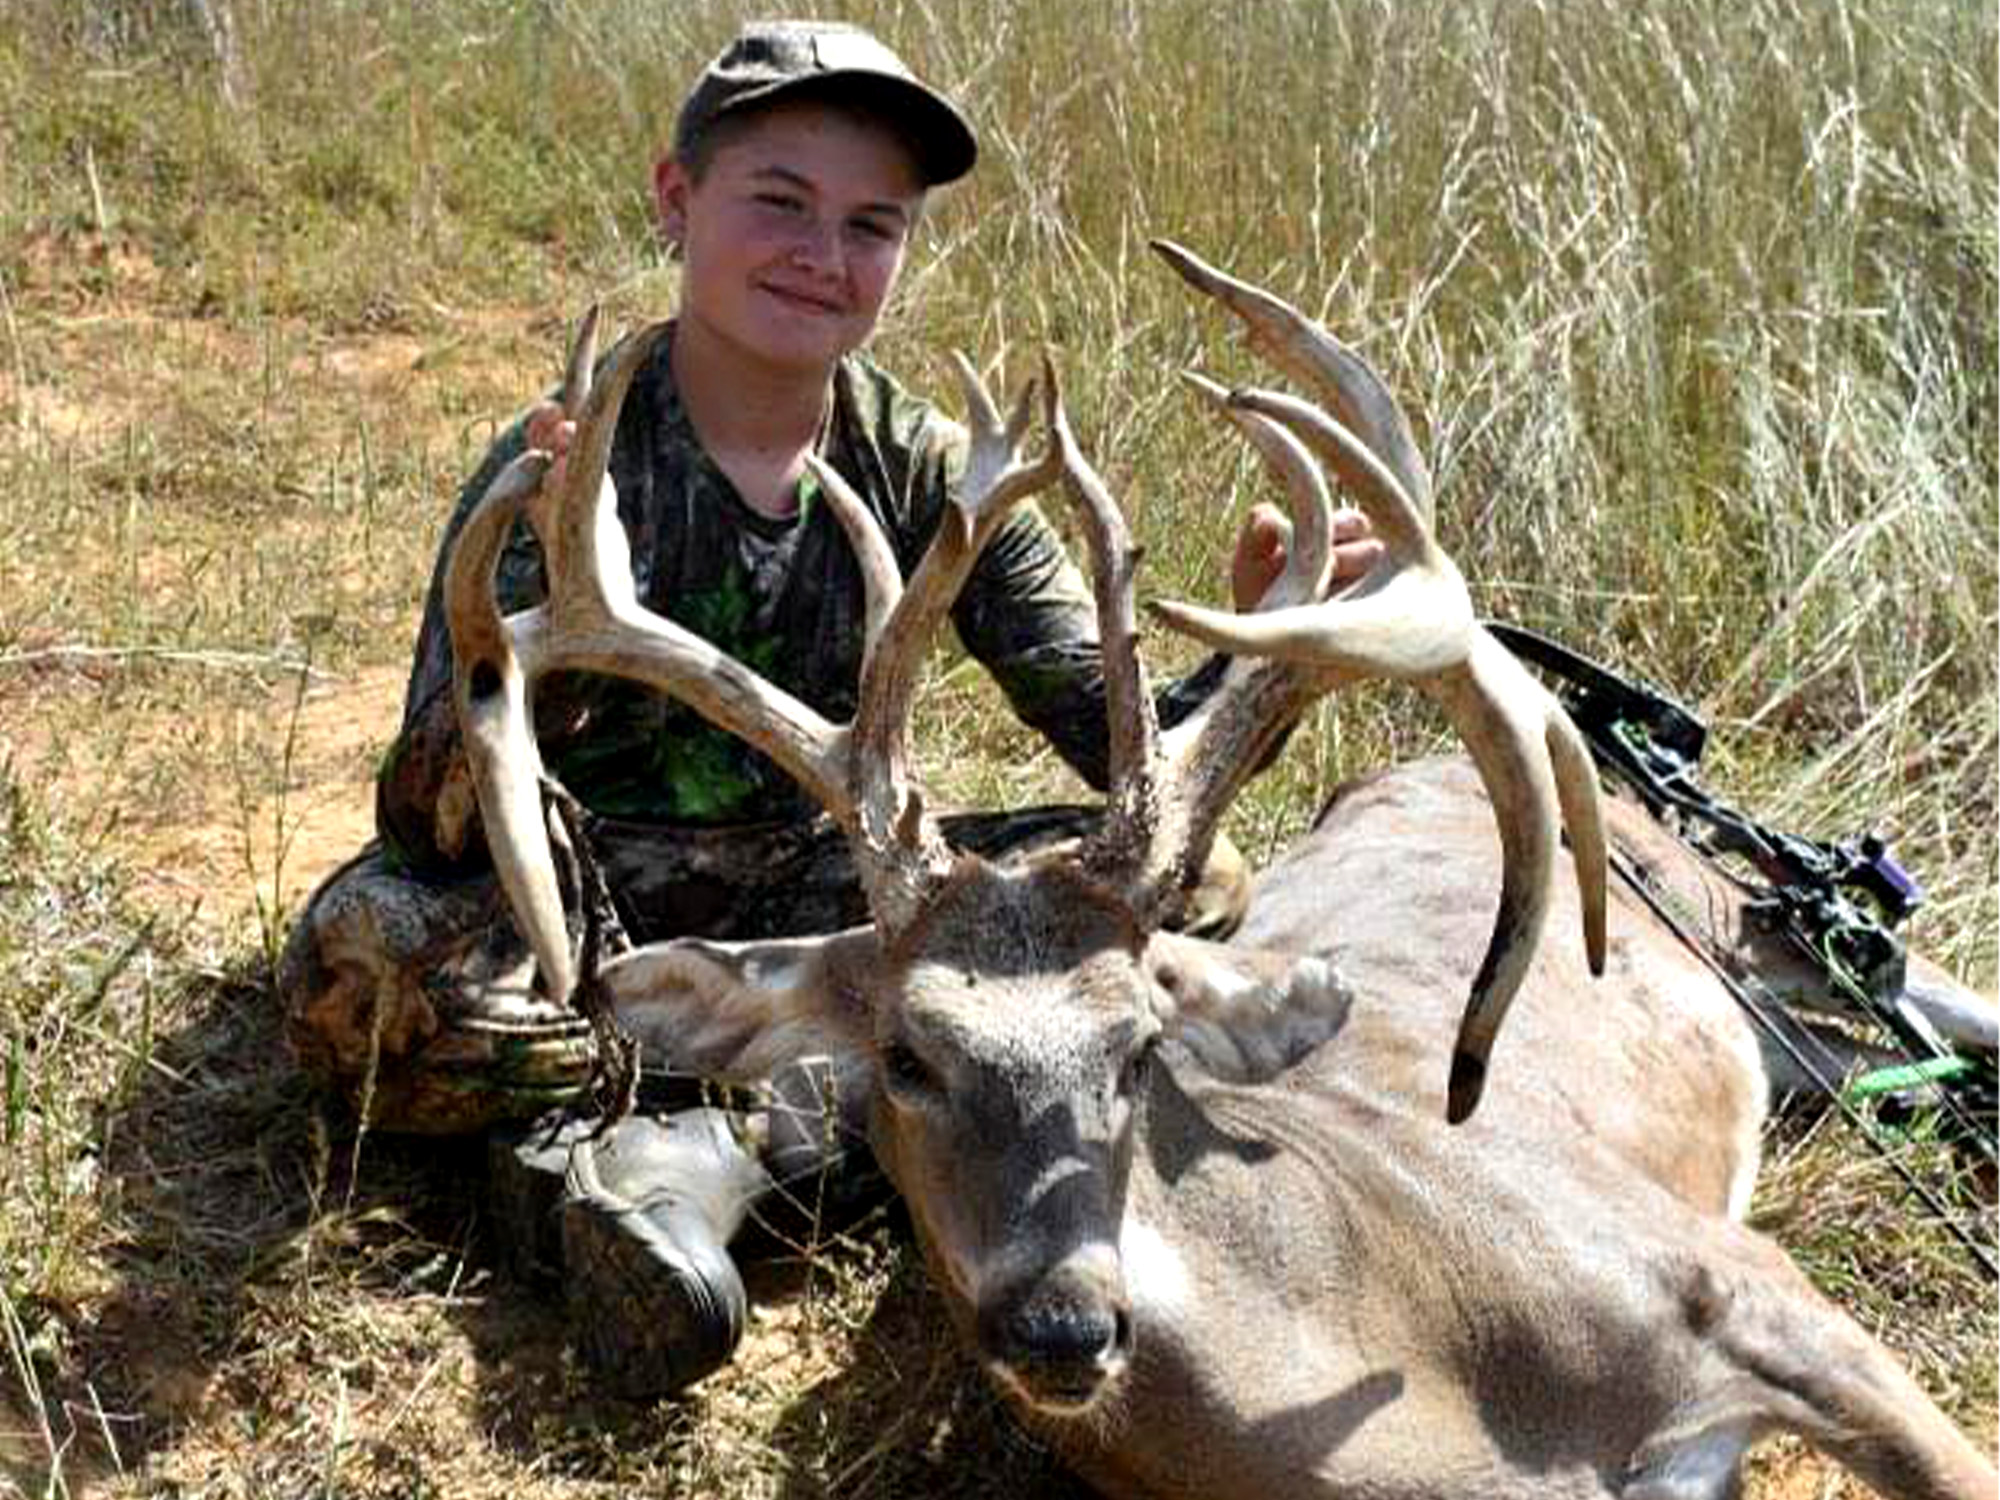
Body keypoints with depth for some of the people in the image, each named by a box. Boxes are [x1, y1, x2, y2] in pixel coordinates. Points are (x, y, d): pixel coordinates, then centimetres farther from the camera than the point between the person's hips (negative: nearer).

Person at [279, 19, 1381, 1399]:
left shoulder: (926, 473, -6)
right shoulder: (568, 468, -17)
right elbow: (431, 832, -26)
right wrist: (550, 619, -45)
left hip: (811, 894, 5)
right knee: (365, 962, -35)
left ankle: (681, 1153, -26)